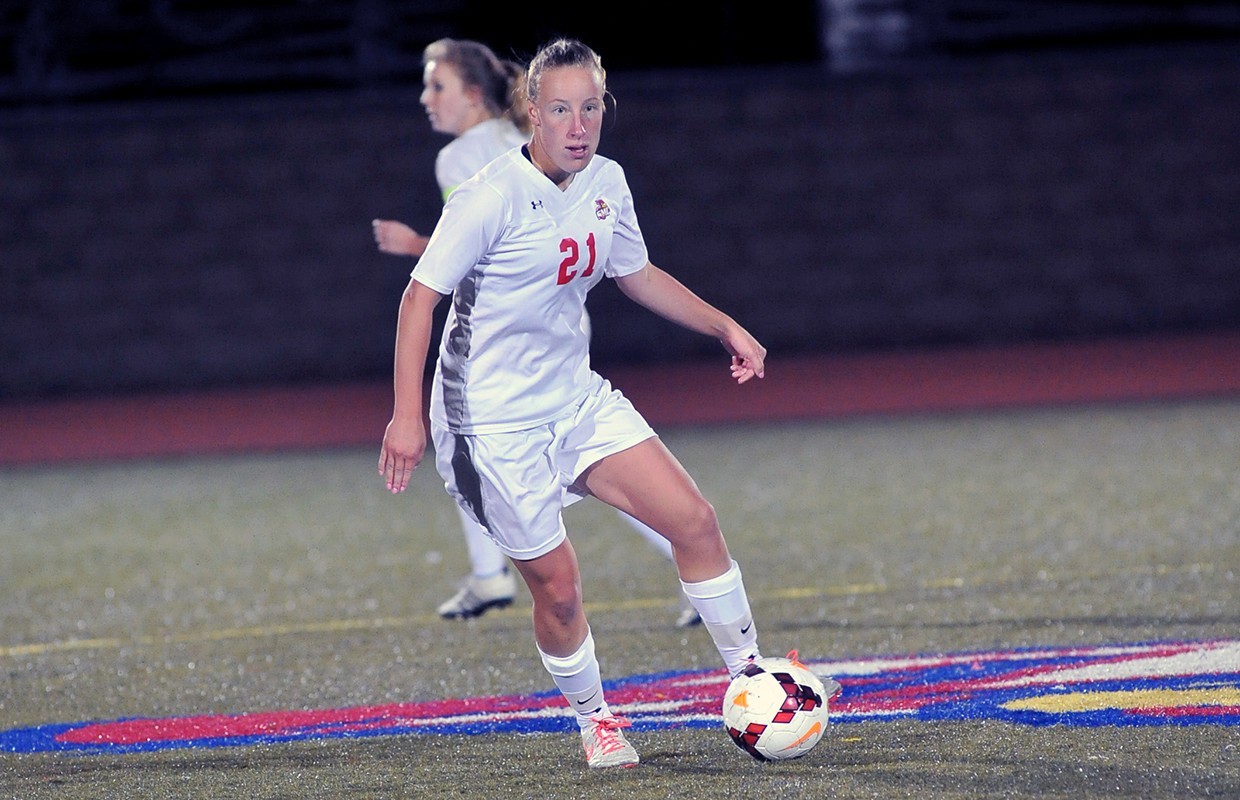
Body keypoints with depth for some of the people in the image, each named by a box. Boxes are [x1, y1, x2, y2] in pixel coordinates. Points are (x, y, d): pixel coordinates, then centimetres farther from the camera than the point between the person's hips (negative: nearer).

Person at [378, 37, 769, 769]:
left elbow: (638, 274, 19)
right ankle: (596, 723, 22)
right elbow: (421, 297, -17)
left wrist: (726, 327, 14)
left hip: (577, 399, 6)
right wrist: (408, 416, -24)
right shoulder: (492, 198, -20)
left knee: (695, 521, -4)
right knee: (557, 586, -3)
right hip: (495, 423, -6)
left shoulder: (606, 183, 2)